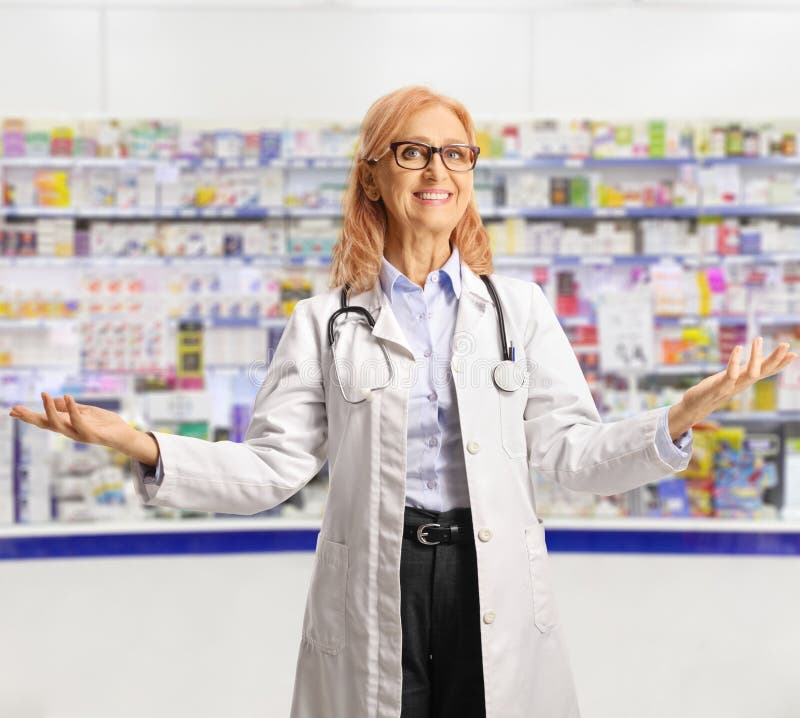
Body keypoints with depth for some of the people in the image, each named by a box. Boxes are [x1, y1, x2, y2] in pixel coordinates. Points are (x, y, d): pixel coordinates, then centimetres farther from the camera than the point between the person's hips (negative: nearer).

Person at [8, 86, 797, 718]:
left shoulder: (519, 307, 5)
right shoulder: (326, 323, 2)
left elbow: (567, 451, 2)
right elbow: (270, 468, -3)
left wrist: (681, 419, -12)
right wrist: (139, 446, -15)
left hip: (494, 586, 1)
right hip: (372, 594, -1)